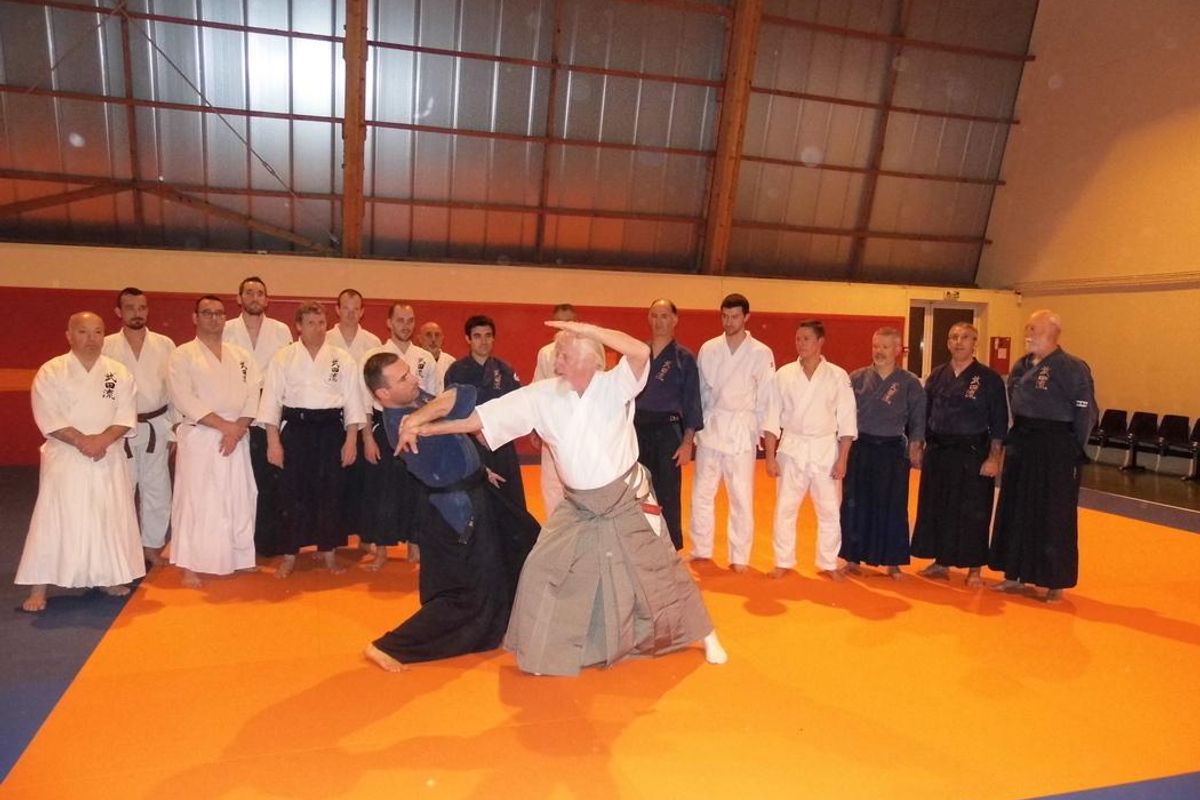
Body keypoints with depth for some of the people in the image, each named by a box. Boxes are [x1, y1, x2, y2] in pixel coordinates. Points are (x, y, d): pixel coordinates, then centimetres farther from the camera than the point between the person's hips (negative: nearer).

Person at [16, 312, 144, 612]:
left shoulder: (118, 372, 3)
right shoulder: (51, 371, -4)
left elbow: (126, 416, -3)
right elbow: (48, 419, -10)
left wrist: (103, 439, -19)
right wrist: (81, 441, -20)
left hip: (109, 457, 3)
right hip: (65, 457, -3)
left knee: (110, 517, 9)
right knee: (54, 519, -4)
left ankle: (108, 578, 26)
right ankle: (38, 589, 6)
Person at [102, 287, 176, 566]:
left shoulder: (164, 345, 1)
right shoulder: (107, 346, -3)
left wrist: (174, 430, 4)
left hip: (156, 426, 1)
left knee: (157, 490, 9)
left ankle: (152, 545, 24)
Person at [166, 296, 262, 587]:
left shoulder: (242, 356, 12)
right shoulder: (182, 356, -2)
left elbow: (253, 395, 4)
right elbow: (186, 400, -12)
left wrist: (238, 429, -11)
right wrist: (225, 426, -17)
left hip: (237, 437, 4)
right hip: (199, 437, -4)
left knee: (240, 499, 9)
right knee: (196, 500, -3)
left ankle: (241, 559, 21)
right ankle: (190, 566, 7)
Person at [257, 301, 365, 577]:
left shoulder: (342, 359, 3)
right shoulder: (284, 357, 1)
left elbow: (352, 400, 3)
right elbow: (272, 399, -1)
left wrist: (350, 440, -2)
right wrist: (273, 441, -6)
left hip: (331, 429, 1)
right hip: (295, 429, -1)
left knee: (330, 491, 6)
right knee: (293, 492, 2)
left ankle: (328, 552, 20)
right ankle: (289, 555, 14)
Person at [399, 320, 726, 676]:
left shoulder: (614, 385, -17)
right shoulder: (542, 396, -9)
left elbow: (641, 351, -37)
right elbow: (482, 416, -10)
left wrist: (585, 328, -37)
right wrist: (425, 428, -14)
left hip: (628, 501, -3)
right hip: (579, 509, 3)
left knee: (659, 570, 9)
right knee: (544, 573, 0)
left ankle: (705, 635, 33)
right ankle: (547, 650, 24)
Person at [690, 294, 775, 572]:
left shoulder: (761, 353, -4)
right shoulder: (708, 349, 3)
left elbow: (766, 398, -2)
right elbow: (699, 390, 6)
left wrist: (760, 434, -5)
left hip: (742, 431, -2)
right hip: (710, 428, 3)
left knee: (741, 498, 3)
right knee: (702, 493, 9)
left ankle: (739, 557, 16)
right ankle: (701, 550, 24)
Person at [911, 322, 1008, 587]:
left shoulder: (989, 379, -5)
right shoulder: (936, 376, 7)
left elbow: (999, 422, -5)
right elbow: (924, 414, 11)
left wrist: (994, 458, -11)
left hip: (972, 454, -4)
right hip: (937, 453, 4)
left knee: (972, 513, 2)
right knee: (936, 508, 9)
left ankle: (974, 568, 16)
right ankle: (941, 562, 25)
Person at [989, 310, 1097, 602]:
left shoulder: (1072, 368, -13)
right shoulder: (1021, 366, 9)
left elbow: (1085, 413, -12)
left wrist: (1076, 452, -10)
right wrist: (1015, 440, 12)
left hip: (1055, 449, -7)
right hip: (1021, 446, 7)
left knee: (1053, 518, 1)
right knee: (1016, 512, 13)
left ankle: (1055, 583, 15)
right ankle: (1016, 575, 26)